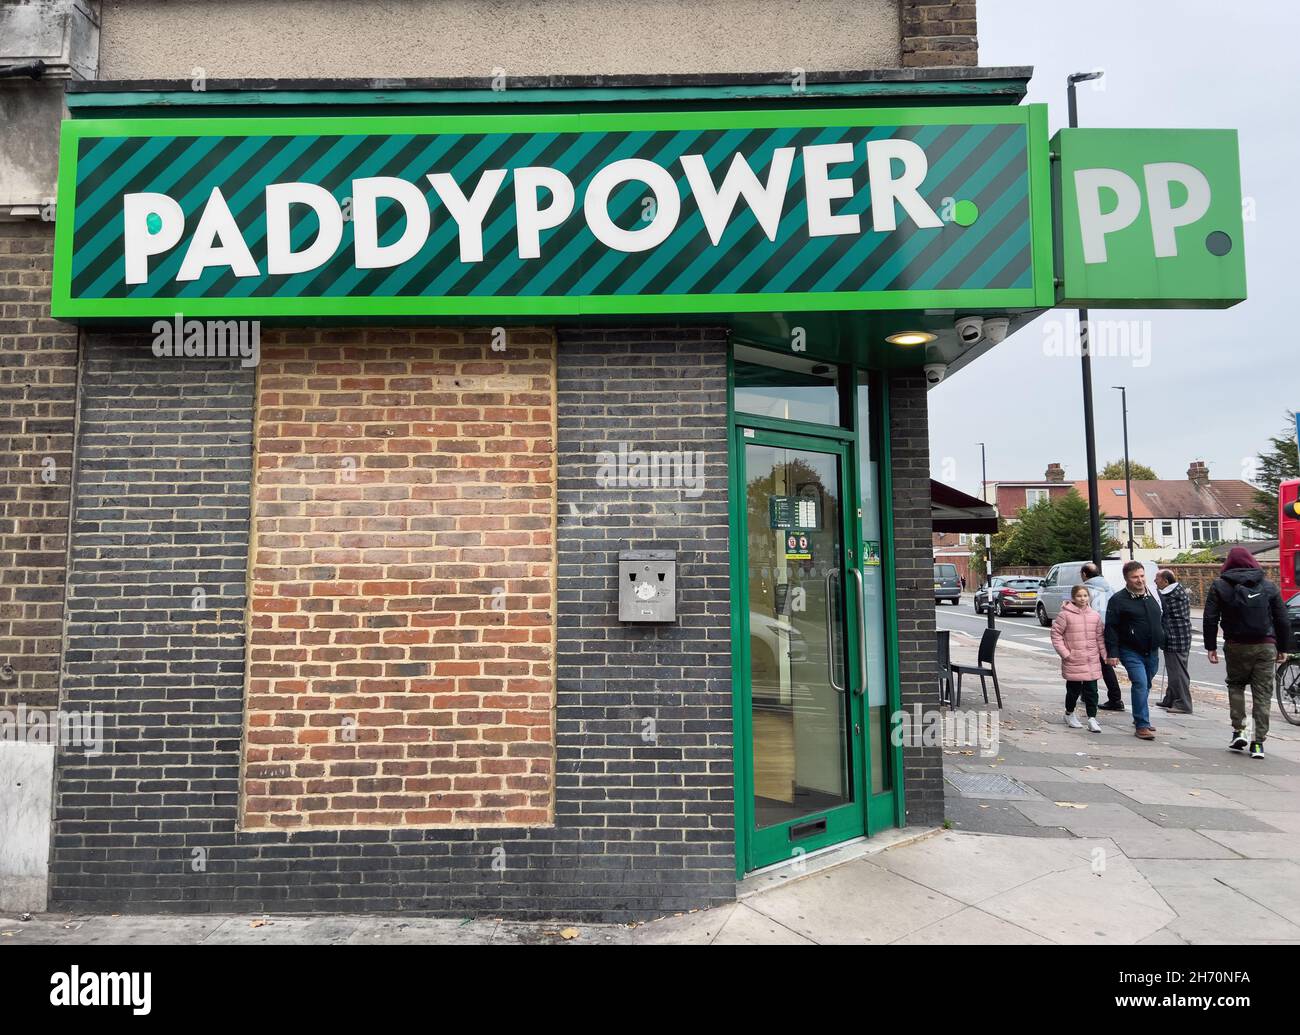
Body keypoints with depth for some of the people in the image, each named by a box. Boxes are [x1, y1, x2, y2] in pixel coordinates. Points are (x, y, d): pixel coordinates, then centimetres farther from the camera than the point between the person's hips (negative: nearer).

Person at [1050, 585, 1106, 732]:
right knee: (1074, 689, 8)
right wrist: (1065, 653, -9)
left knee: (1091, 691, 2)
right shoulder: (1065, 614, -7)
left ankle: (1092, 719, 8)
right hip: (1073, 661, -3)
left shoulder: (1095, 616, 6)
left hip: (1093, 661, 3)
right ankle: (1069, 714, 28)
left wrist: (1105, 655, 8)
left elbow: (1100, 637, 13)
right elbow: (1056, 634, -5)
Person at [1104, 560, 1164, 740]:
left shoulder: (1153, 595, 8)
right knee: (1140, 684, -15)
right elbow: (1111, 629, -10)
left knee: (1146, 685, 16)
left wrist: (1163, 643, 17)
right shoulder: (1118, 600, -10)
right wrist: (1112, 653, -14)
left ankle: (1140, 718, 33)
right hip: (1131, 652, -6)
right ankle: (1142, 725, -10)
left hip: (1152, 651, 6)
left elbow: (1161, 621, 21)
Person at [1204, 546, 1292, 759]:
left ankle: (1238, 730, 6)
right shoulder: (1268, 586, 6)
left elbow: (1211, 619, -4)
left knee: (1235, 685, 17)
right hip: (1266, 646, 1)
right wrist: (1283, 648, 13)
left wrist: (1211, 647, 2)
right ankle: (1259, 742, 4)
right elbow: (1282, 620, 7)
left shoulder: (1219, 586, 0)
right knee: (1263, 693, 4)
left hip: (1236, 646, -1)